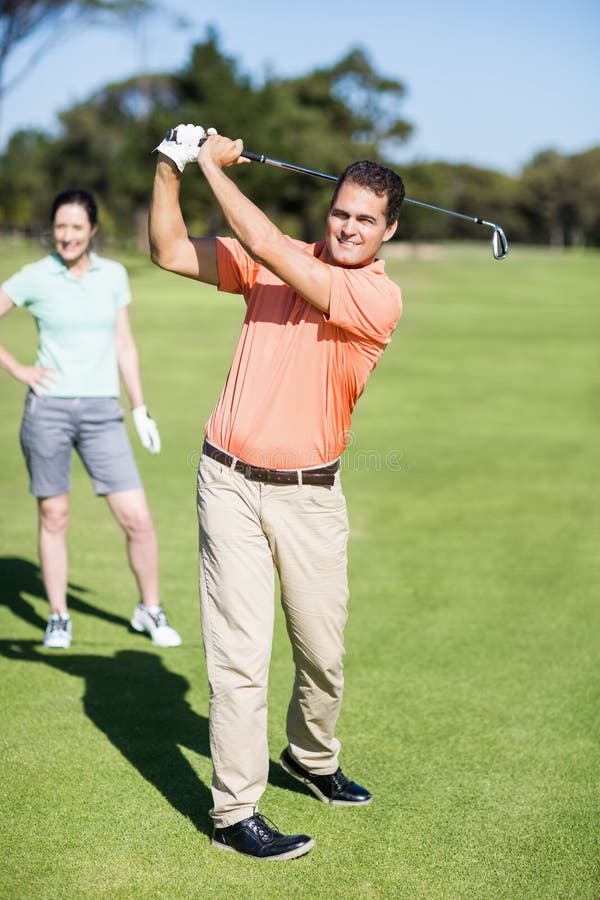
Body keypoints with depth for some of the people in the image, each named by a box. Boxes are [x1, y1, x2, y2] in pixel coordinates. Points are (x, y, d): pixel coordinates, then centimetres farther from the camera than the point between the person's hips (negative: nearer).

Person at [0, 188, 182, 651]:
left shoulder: (114, 275, 7)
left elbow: (124, 346, 12)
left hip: (102, 411, 2)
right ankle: (58, 618, 22)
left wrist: (140, 410, 10)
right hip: (48, 408, -2)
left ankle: (150, 610, 17)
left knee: (138, 518, -3)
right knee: (54, 517, 6)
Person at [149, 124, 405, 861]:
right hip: (231, 483, 0)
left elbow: (269, 249, -18)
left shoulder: (380, 298, -10)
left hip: (310, 494, 0)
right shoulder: (277, 262, 3)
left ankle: (311, 758, 40)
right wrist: (169, 169, -7)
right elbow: (171, 252, 4)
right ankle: (234, 813, 8)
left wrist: (214, 164, -9)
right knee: (239, 652, -3)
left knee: (322, 649, 11)